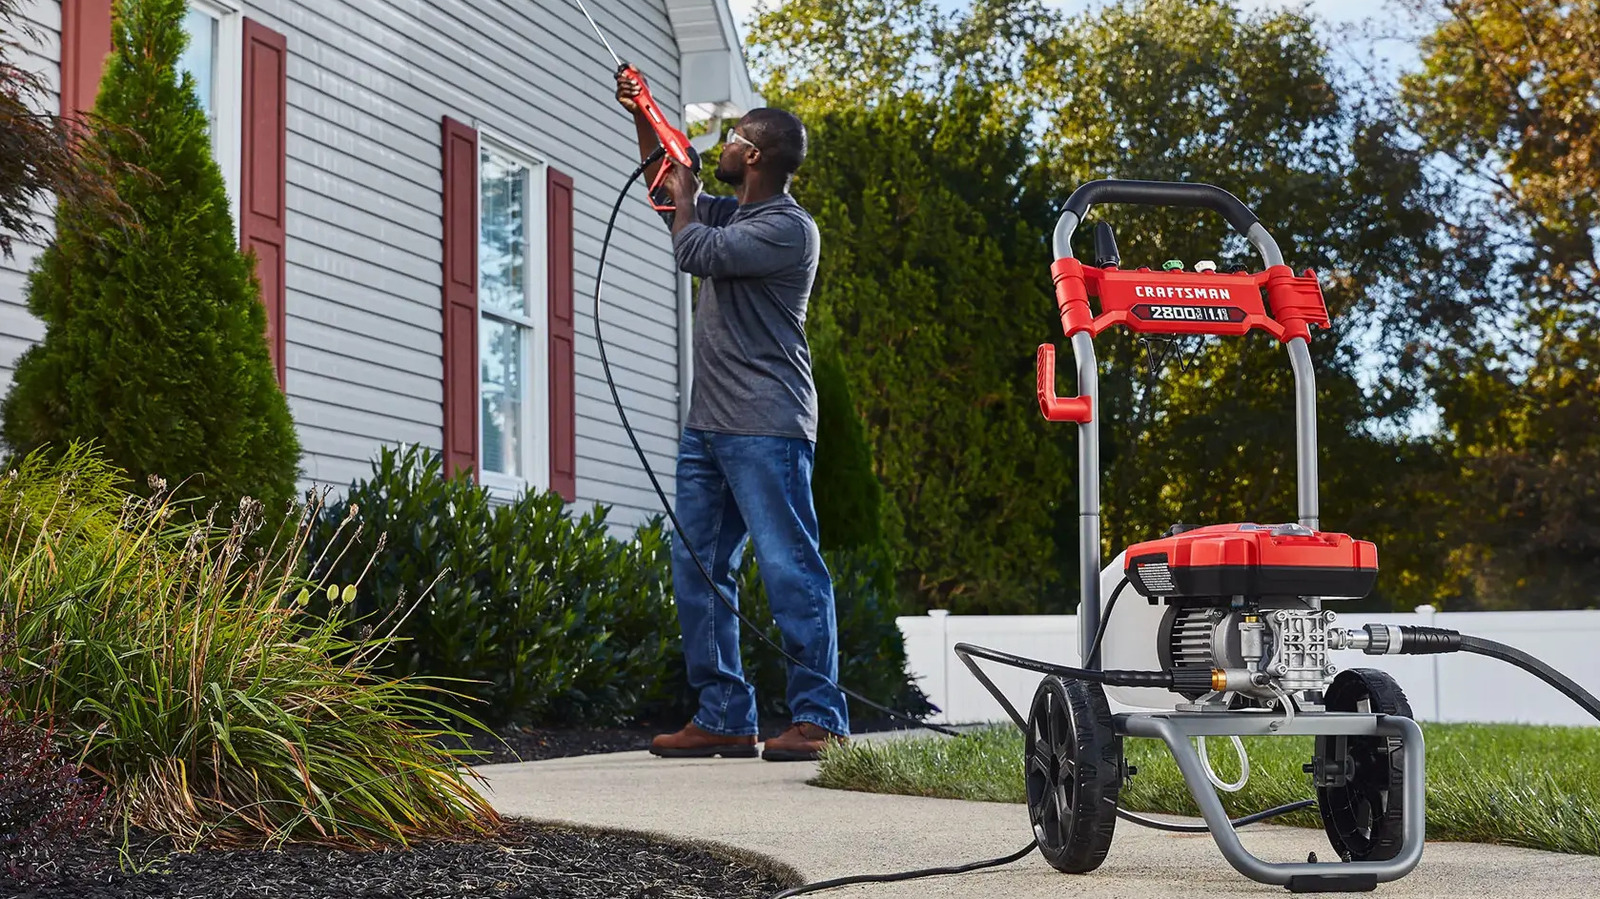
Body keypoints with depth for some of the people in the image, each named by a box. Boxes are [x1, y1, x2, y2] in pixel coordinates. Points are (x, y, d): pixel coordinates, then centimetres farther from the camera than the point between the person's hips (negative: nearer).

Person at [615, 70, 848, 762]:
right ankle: (723, 718, 11)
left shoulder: (789, 228, -10)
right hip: (708, 425, 10)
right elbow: (671, 199, 37)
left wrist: (685, 194, 2)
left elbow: (694, 250, -17)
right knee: (697, 572, 7)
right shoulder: (731, 213, 18)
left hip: (766, 428, -10)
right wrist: (643, 121, 30)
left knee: (789, 569, -9)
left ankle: (818, 717, -6)